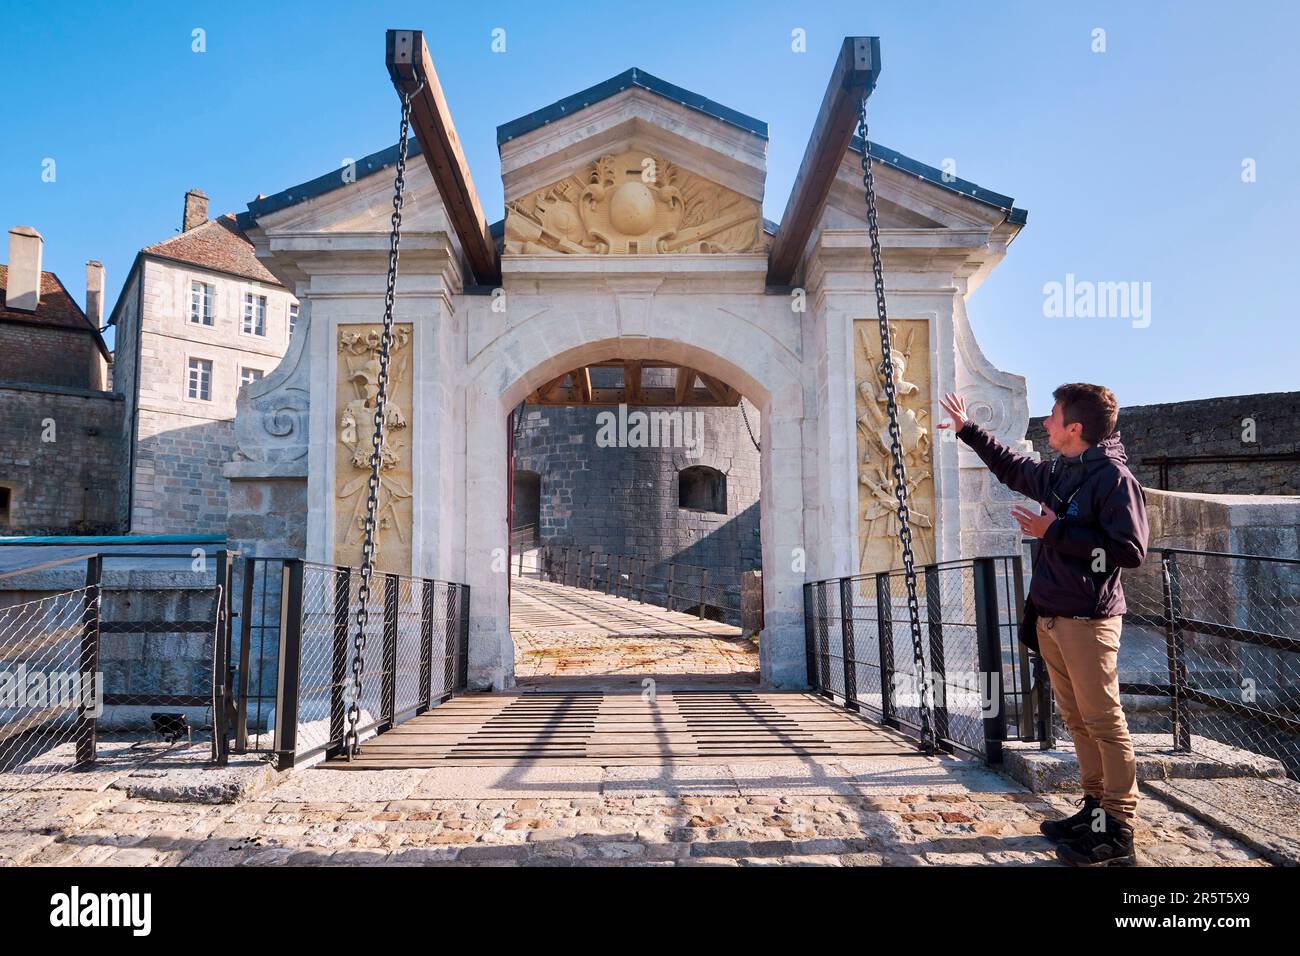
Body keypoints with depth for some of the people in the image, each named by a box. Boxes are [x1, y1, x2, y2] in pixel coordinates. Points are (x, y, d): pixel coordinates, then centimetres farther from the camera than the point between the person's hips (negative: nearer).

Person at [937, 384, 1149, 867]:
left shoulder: (1115, 478, -12)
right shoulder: (1055, 472, 13)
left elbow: (1131, 551, -18)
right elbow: (1011, 467, 33)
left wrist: (1057, 533, -18)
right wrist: (968, 429, 37)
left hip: (1088, 620, -8)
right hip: (1051, 617, 8)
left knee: (1104, 722, -2)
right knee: (1077, 720, 13)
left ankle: (1118, 832, 6)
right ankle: (1095, 808, 24)